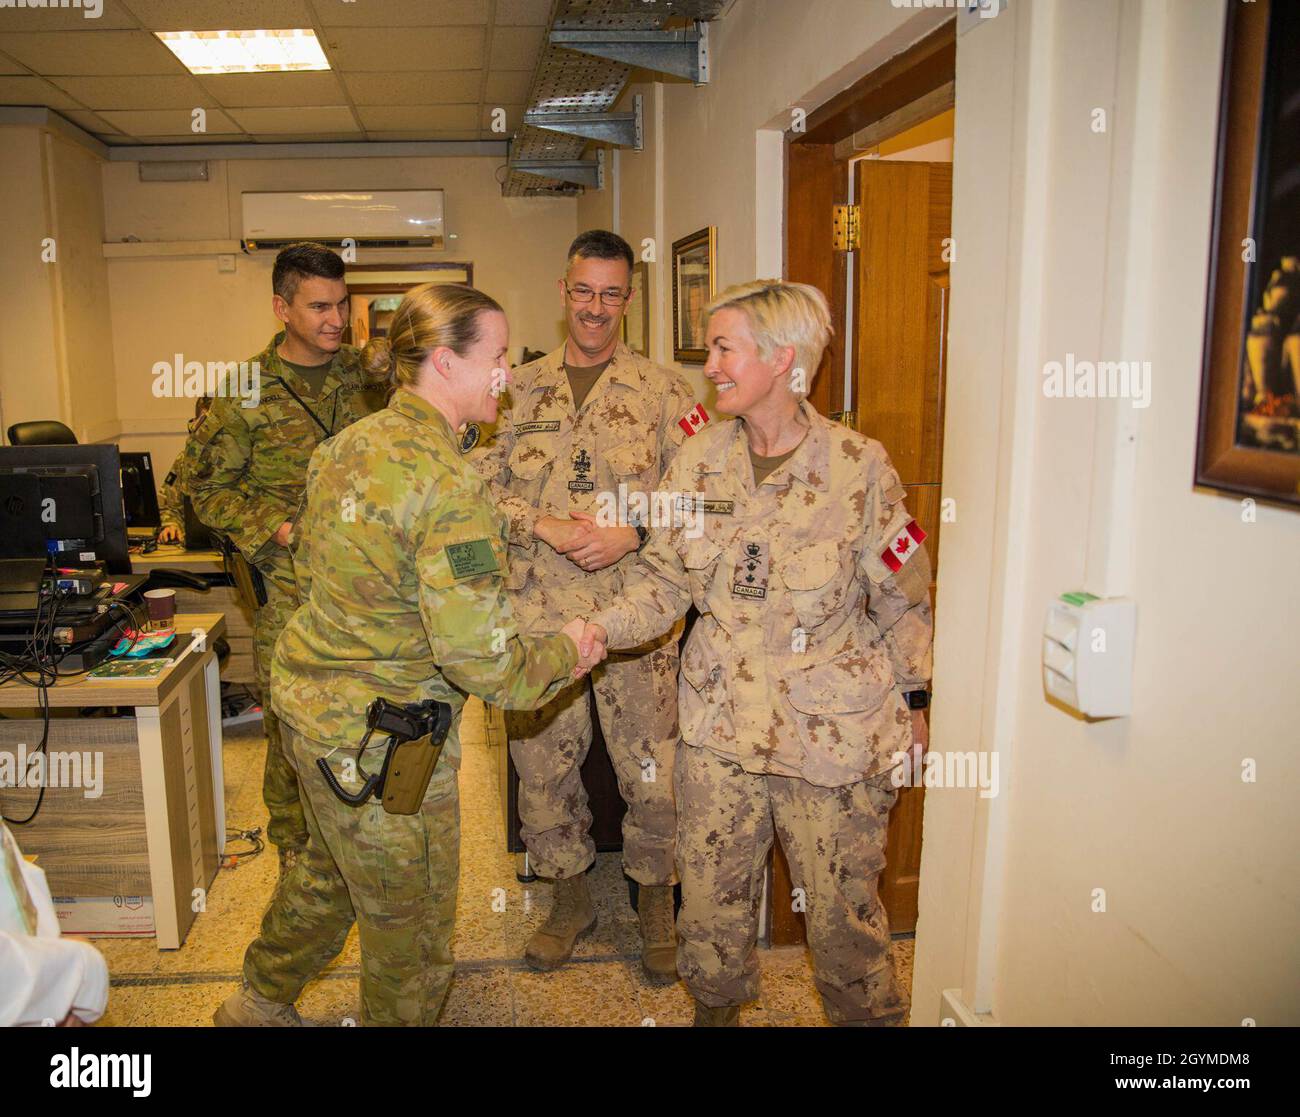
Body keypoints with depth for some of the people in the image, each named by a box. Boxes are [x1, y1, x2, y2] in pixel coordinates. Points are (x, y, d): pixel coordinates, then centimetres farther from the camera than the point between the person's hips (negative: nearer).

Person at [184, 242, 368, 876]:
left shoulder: (367, 374, 6)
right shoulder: (246, 392, -4)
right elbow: (206, 487, 0)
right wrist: (278, 529, -13)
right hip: (290, 589, -3)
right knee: (291, 727, 5)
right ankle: (295, 852, 25)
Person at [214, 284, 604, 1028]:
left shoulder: (351, 443, 0)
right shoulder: (450, 489, -27)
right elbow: (482, 660, -27)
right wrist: (566, 652, -10)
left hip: (311, 695, 10)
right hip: (382, 738, -10)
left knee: (329, 872, 32)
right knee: (411, 924, 14)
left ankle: (260, 1001, 54)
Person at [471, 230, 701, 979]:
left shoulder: (663, 390, 3)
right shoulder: (520, 390, 9)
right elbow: (484, 485, 4)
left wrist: (633, 532, -15)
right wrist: (545, 527, -12)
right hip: (540, 612, 2)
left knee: (653, 771, 4)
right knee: (542, 764, 13)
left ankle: (658, 903, 29)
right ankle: (571, 898, 35)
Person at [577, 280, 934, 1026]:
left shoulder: (859, 467, -11)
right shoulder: (699, 462, -1)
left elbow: (902, 600, -2)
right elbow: (666, 578, 3)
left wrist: (911, 705, 3)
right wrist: (603, 629, -14)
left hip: (835, 733, -3)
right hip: (721, 726, 4)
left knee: (843, 914, 11)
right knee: (711, 902, 16)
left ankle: (867, 1014, 40)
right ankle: (715, 1008, 45)